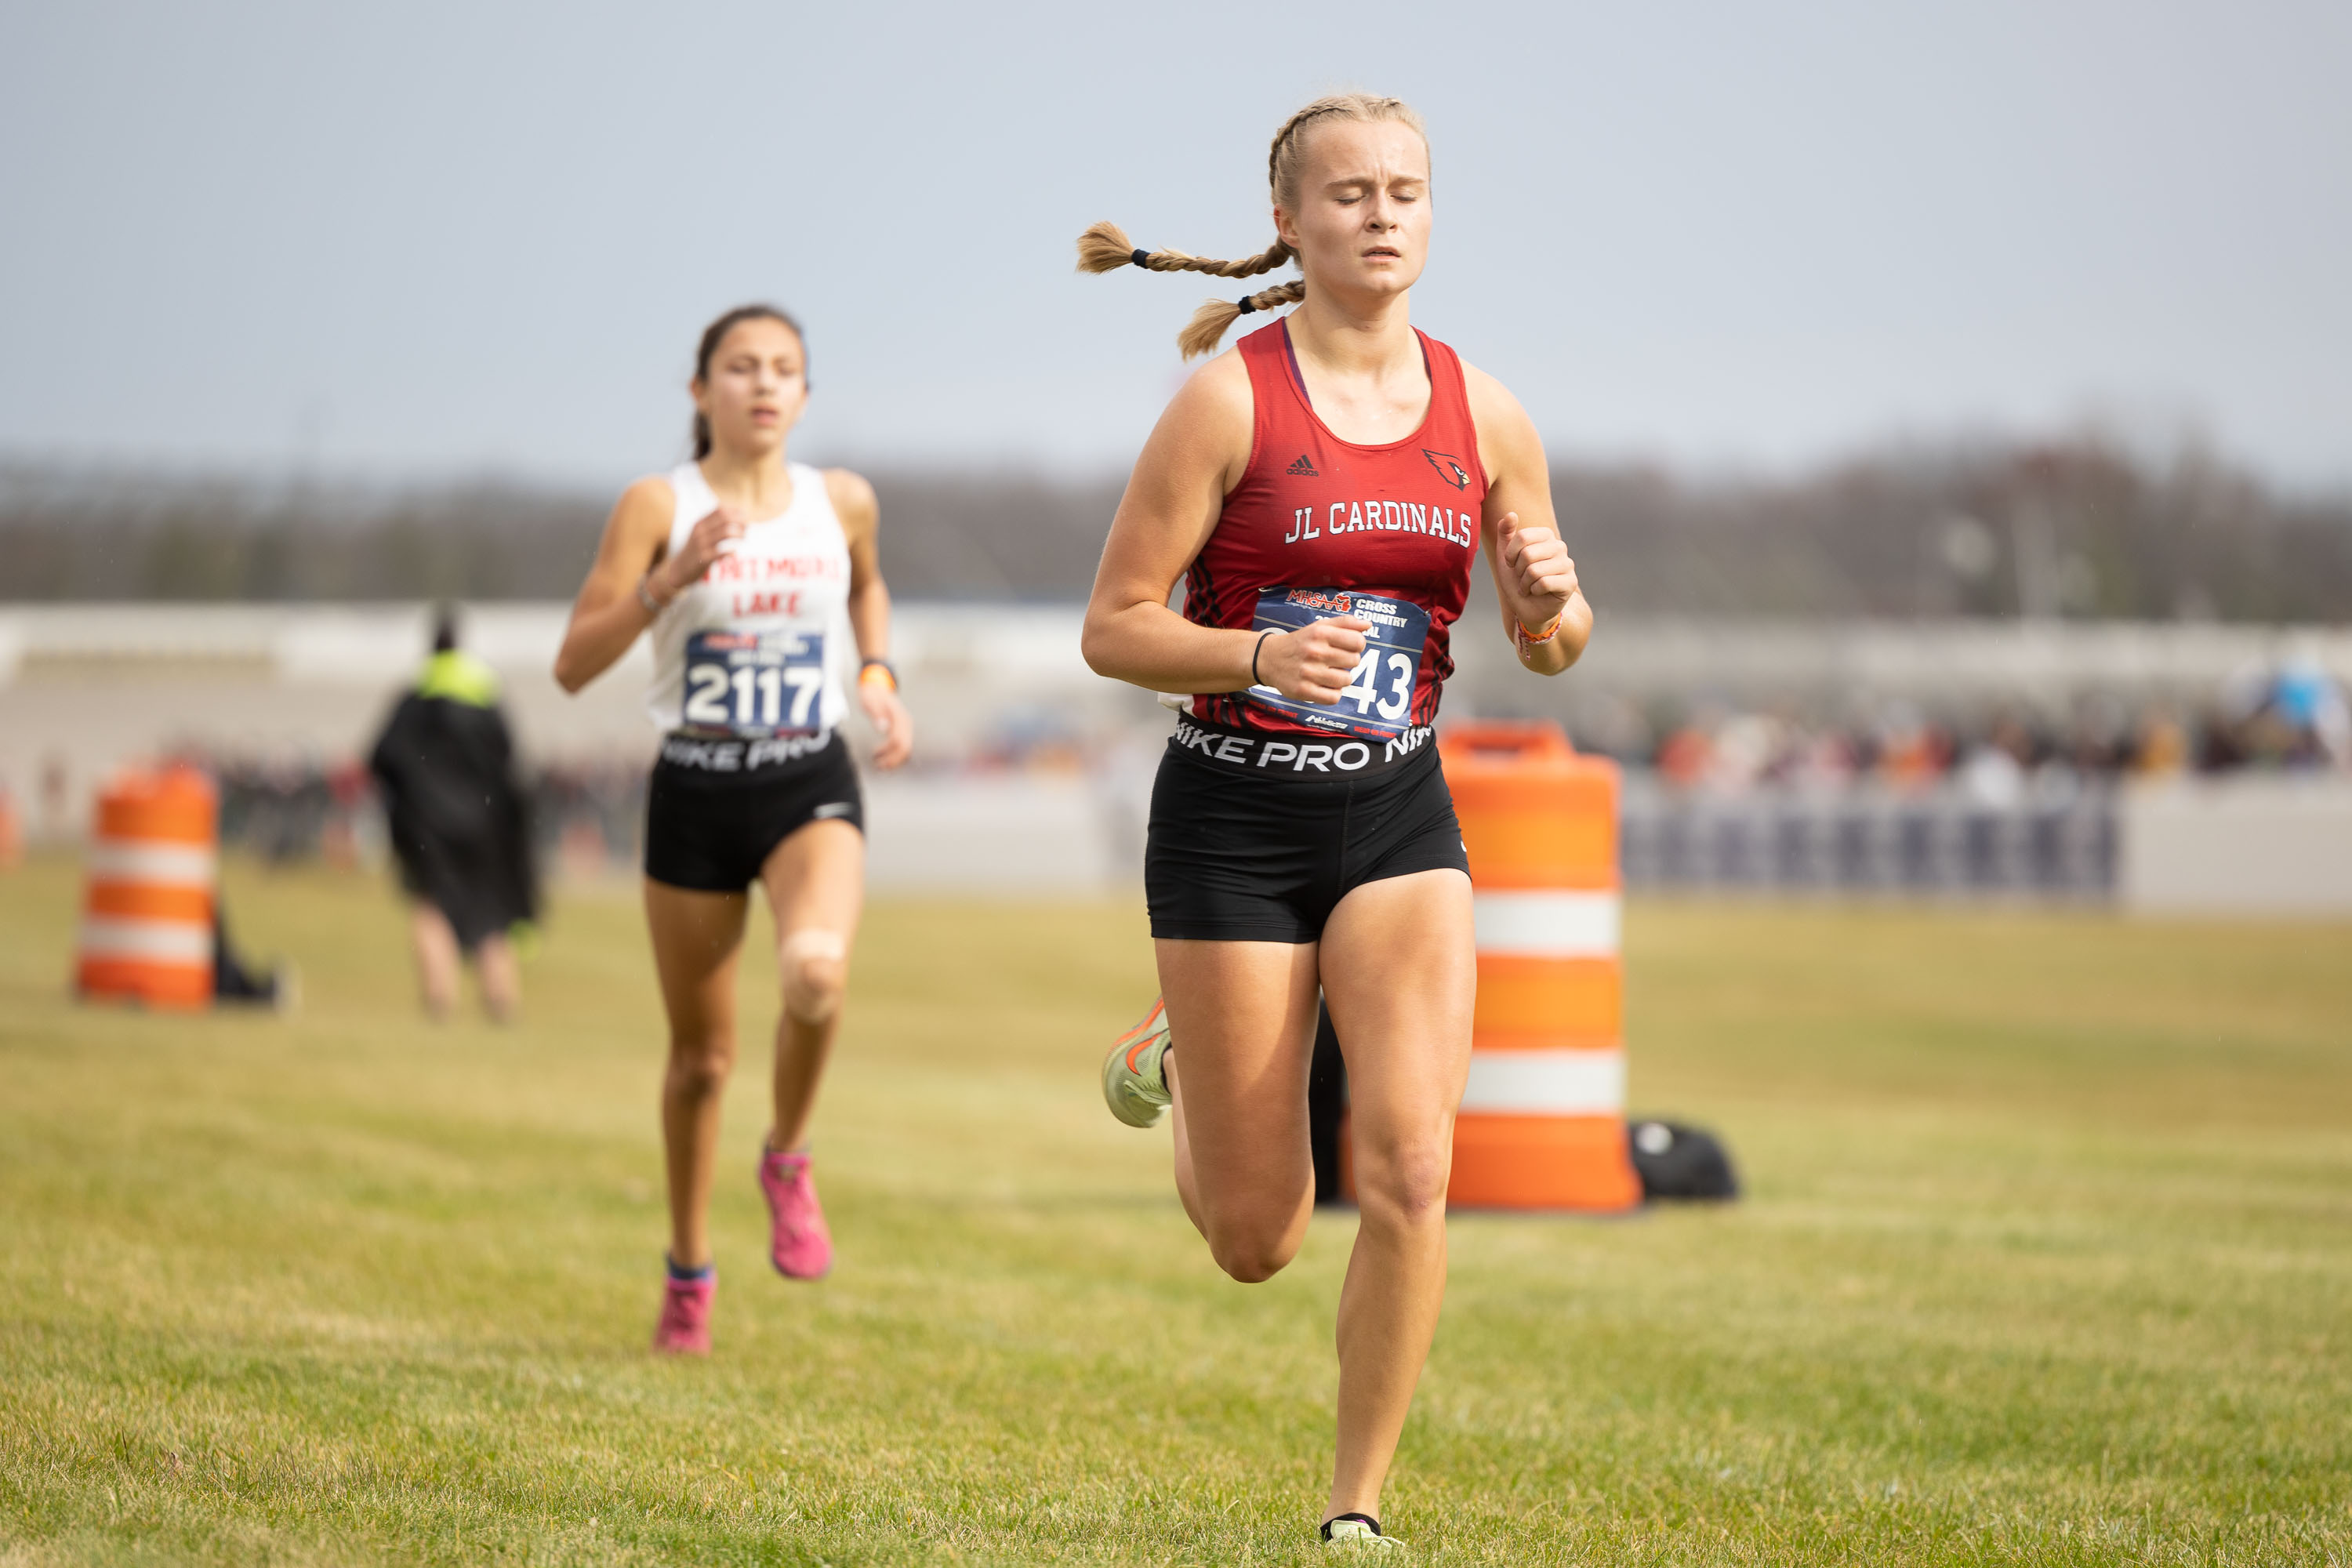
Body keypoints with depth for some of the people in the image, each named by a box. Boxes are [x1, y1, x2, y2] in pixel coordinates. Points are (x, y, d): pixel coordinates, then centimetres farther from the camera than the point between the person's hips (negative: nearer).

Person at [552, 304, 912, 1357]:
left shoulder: (842, 502, 3)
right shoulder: (659, 505, -6)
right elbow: (574, 666, -11)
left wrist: (880, 681, 11)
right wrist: (670, 579, -23)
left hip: (812, 786, 1)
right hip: (696, 790, 0)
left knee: (817, 968, -31)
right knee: (701, 1056, 8)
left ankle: (788, 1159, -3)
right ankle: (690, 1271, 30)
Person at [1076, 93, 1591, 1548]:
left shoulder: (1486, 416, 3)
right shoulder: (1229, 401, -9)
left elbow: (1553, 647, 13)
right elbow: (1114, 627, -9)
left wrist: (1551, 603, -10)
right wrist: (1260, 657, -26)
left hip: (1399, 816, 3)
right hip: (1237, 818, -3)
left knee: (1410, 1173, -15)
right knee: (1257, 1241, 3)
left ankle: (1356, 1510, 1)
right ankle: (1174, 1064, 39)